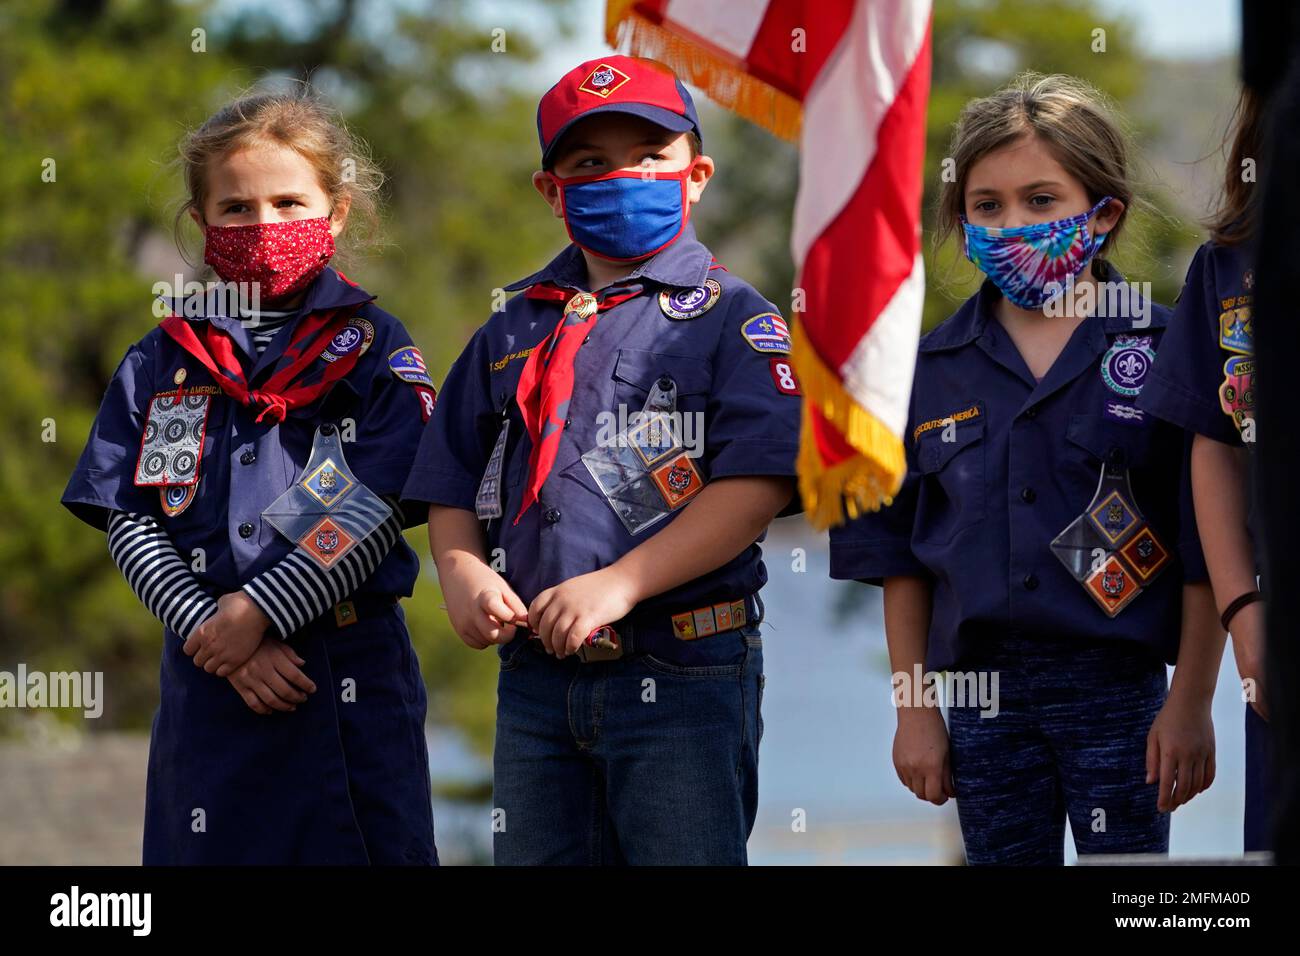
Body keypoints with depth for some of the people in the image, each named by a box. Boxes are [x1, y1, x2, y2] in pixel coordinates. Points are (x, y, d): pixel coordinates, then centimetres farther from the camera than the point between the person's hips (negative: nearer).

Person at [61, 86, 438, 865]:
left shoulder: (374, 348, 3)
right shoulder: (162, 362, 10)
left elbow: (382, 513, -8)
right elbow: (129, 521, 3)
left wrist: (259, 608, -15)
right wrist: (213, 630, -11)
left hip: (350, 676, -2)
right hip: (209, 678, 2)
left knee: (357, 847, -2)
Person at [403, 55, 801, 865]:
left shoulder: (731, 319, -1)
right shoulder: (515, 330, 16)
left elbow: (757, 483, -13)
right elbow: (452, 482, 19)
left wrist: (619, 584, -19)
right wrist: (462, 571, -2)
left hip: (682, 681, -5)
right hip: (535, 678, 5)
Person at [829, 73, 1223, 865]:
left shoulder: (1163, 352, -3)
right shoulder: (932, 371, 7)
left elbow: (1207, 555, -3)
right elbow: (902, 560, 10)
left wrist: (1191, 705, -7)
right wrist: (914, 710, 7)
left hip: (1118, 688, -3)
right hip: (983, 692, 3)